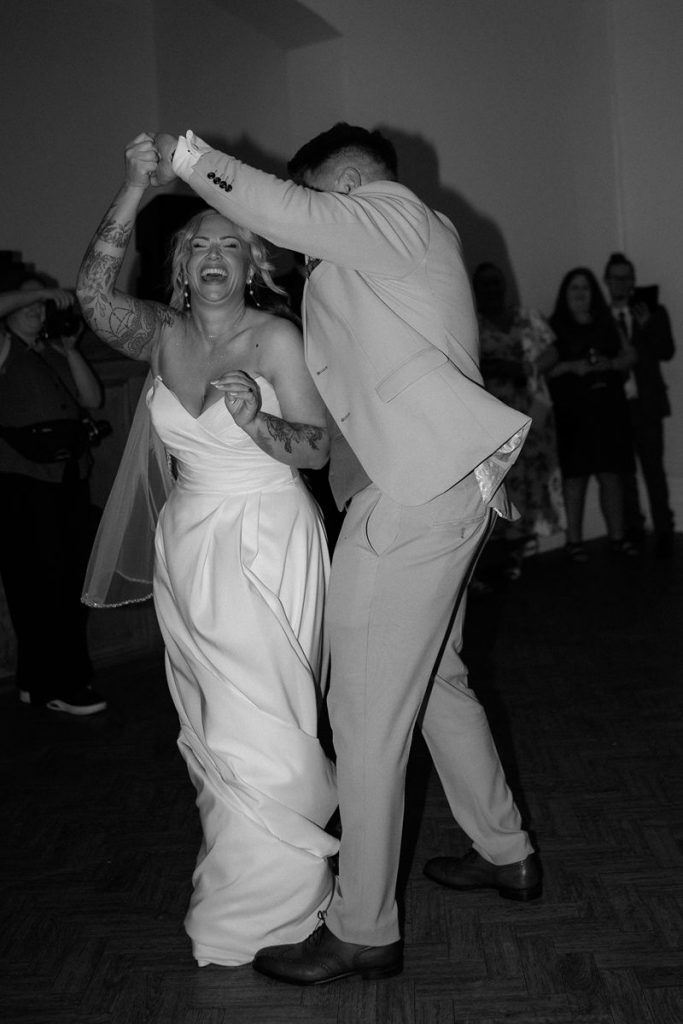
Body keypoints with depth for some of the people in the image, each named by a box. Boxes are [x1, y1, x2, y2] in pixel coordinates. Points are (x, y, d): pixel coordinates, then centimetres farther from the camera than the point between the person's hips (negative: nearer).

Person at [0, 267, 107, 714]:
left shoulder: (53, 351, 19)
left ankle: (38, 679, 17)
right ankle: (58, 686, 1)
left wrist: (70, 351, 2)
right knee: (43, 583, -6)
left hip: (71, 476, 7)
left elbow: (93, 400, 10)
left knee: (72, 581, 6)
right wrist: (42, 291, -12)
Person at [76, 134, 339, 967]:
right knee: (213, 723, 14)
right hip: (191, 547, 4)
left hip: (268, 547, -4)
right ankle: (238, 866, 34)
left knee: (258, 726, 0)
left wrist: (255, 422, -29)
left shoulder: (276, 338, -8)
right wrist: (137, 185, -21)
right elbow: (92, 291, -14)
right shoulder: (161, 335, 3)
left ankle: (265, 904, 20)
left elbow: (317, 448, -10)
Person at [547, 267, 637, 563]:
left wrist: (610, 363, -4)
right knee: (576, 476, -4)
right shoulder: (555, 327, 3)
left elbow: (629, 356, 15)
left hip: (609, 408, 4)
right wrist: (571, 366, -17)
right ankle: (574, 541, 2)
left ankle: (616, 537, 10)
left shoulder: (607, 324, 15)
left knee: (611, 475, 3)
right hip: (572, 412, -3)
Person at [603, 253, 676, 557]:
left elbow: (667, 352, -1)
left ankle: (663, 531, 0)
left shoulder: (652, 311, 9)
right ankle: (633, 529, 13)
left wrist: (647, 326, -13)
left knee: (653, 468, -4)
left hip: (645, 403, -1)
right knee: (622, 470, 4)